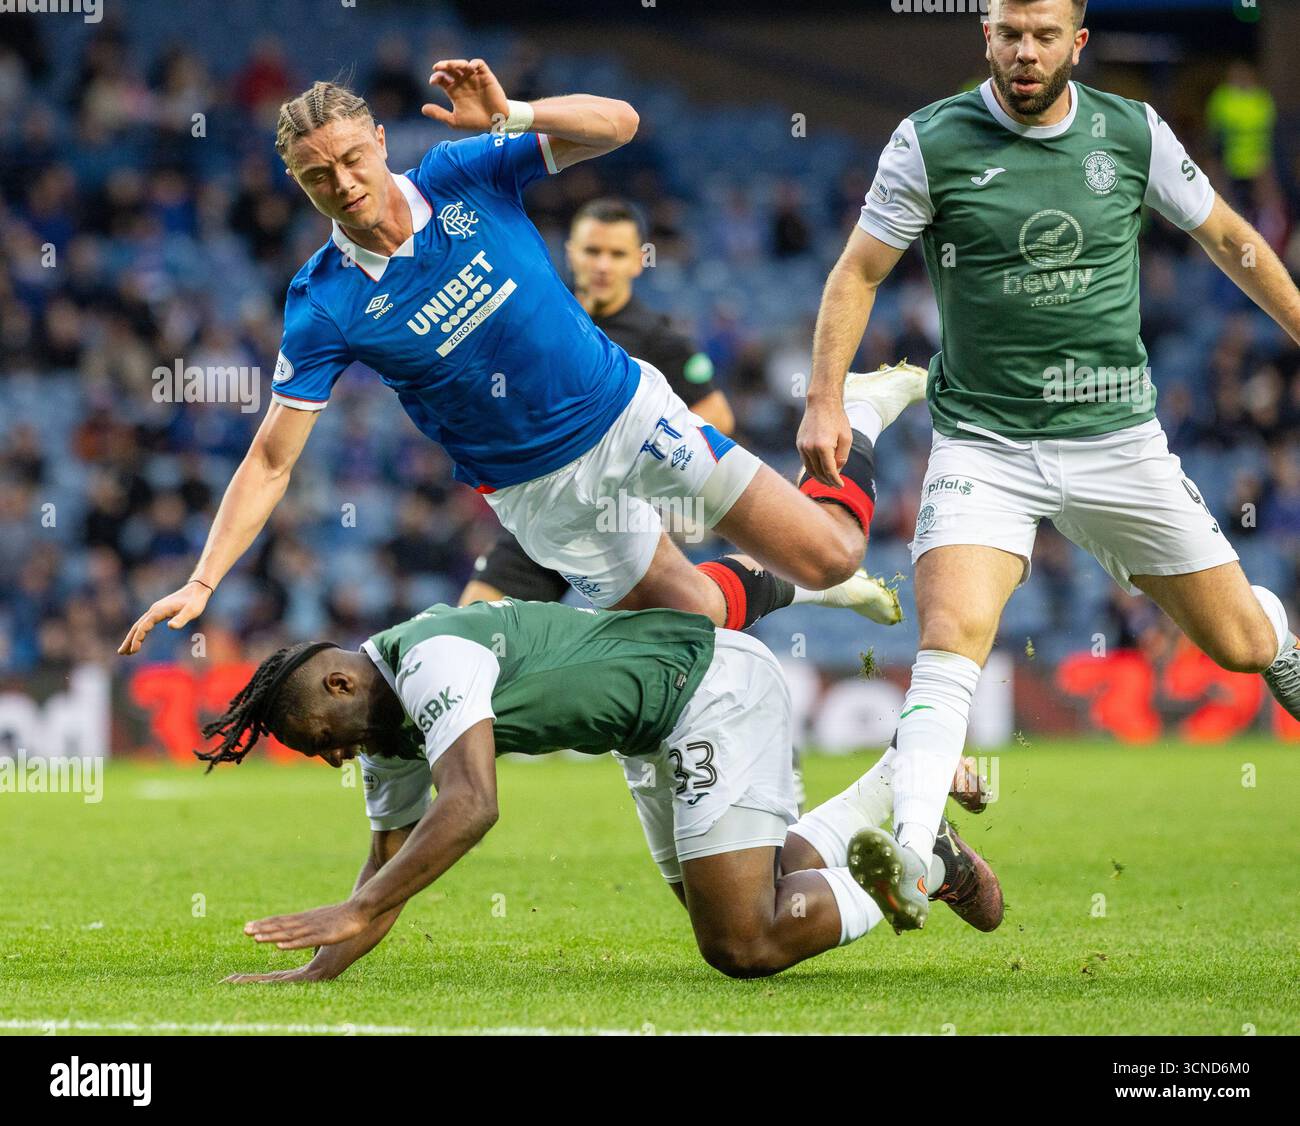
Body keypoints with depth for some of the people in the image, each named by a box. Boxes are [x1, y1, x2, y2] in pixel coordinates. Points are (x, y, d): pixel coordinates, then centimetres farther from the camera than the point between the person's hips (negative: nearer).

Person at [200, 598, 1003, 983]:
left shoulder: (432, 660, -27)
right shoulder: (391, 728, 4)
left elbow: (470, 806, -40)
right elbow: (391, 863, 8)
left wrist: (354, 915, -44)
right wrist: (315, 972, -5)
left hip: (717, 684, -10)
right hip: (659, 735, 10)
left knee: (746, 948, -15)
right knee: (723, 928, 22)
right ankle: (891, 794, 33)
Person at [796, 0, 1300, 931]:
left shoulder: (1133, 133, 0)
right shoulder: (931, 142, -6)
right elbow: (859, 271, 1)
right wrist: (826, 397, -8)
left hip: (1116, 437, 2)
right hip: (984, 443, -2)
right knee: (952, 633, -26)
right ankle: (912, 855, -33)